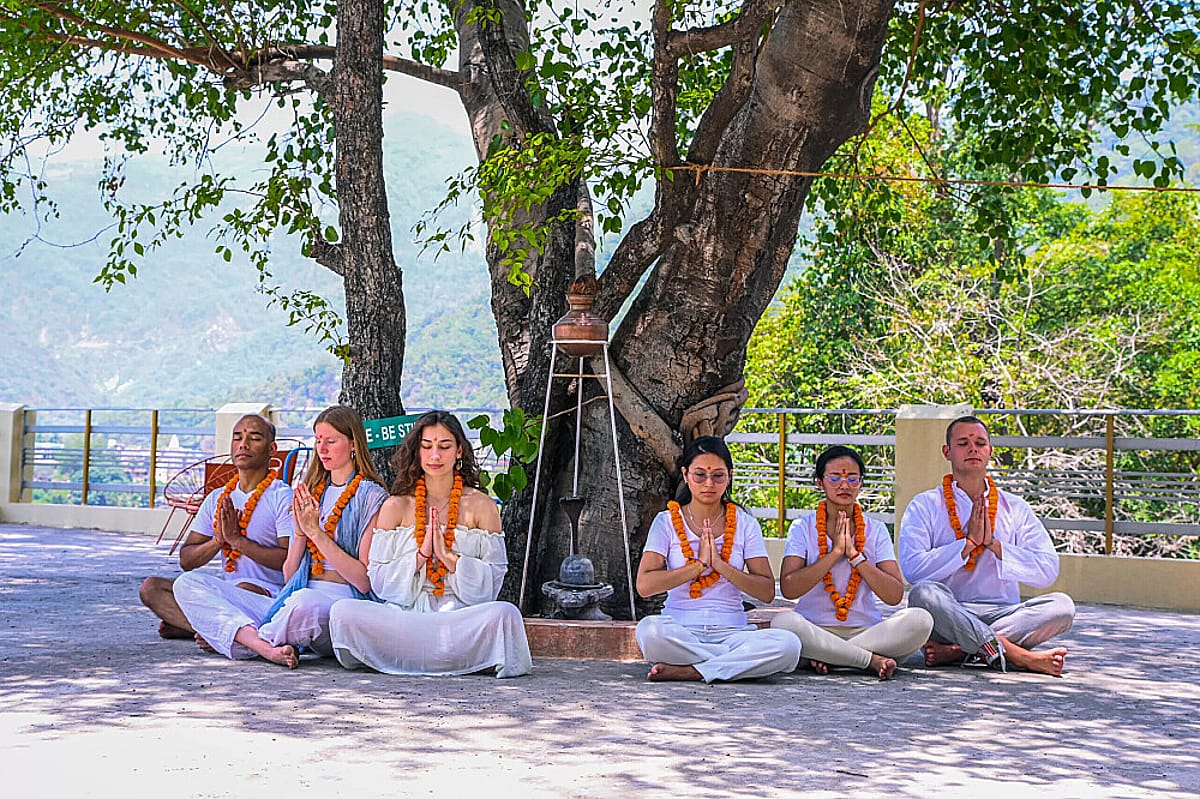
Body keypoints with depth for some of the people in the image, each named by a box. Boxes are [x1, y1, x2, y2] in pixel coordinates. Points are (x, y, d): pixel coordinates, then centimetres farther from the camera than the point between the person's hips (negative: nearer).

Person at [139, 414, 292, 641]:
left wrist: (237, 539, -15)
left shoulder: (284, 497, -2)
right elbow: (186, 560, 11)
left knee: (244, 590, -40)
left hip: (270, 593, -6)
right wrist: (218, 540, -8)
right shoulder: (216, 499, 16)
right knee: (151, 588, -12)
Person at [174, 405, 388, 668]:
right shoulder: (310, 492, 21)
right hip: (292, 598, 7)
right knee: (188, 584, -8)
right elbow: (289, 575, 16)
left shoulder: (371, 496, 2)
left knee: (305, 603, -44)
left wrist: (316, 532, -9)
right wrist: (301, 532, -2)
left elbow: (365, 581, -8)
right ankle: (267, 647, -30)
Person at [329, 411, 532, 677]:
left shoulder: (481, 505, 6)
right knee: (343, 611, -27)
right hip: (405, 614, 1)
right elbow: (379, 581, 3)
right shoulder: (396, 506, 8)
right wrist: (421, 554, -10)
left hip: (460, 615, -1)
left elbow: (492, 582, 1)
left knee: (505, 613, -33)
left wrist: (448, 556, -12)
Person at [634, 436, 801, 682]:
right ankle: (738, 664, -21)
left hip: (731, 631, 1)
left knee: (788, 644, -29)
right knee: (650, 630, -37)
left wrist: (722, 566, -12)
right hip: (680, 631, -1)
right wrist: (699, 565, -12)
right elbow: (644, 585, -7)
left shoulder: (745, 524, 9)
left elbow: (767, 592, 0)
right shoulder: (667, 521, 6)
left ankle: (688, 671, -25)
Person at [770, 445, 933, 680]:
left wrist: (855, 555, -12)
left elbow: (895, 596, -4)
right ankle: (872, 660, -22)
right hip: (815, 629, -2)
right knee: (784, 622, -35)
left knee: (919, 619, -25)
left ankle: (826, 657, -20)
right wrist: (835, 552, -14)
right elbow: (788, 588, -12)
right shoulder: (802, 528, 4)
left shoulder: (876, 530, 9)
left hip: (866, 630, 2)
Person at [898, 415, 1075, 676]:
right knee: (924, 593, -34)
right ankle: (1018, 656, -36)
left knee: (1062, 606, -23)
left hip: (1003, 614, 3)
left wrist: (994, 543, -8)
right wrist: (968, 541, -11)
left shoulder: (1015, 508, 14)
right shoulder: (925, 506, 7)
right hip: (947, 617, -2)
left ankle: (958, 651, -29)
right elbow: (913, 568, -9)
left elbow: (1047, 571, 1)